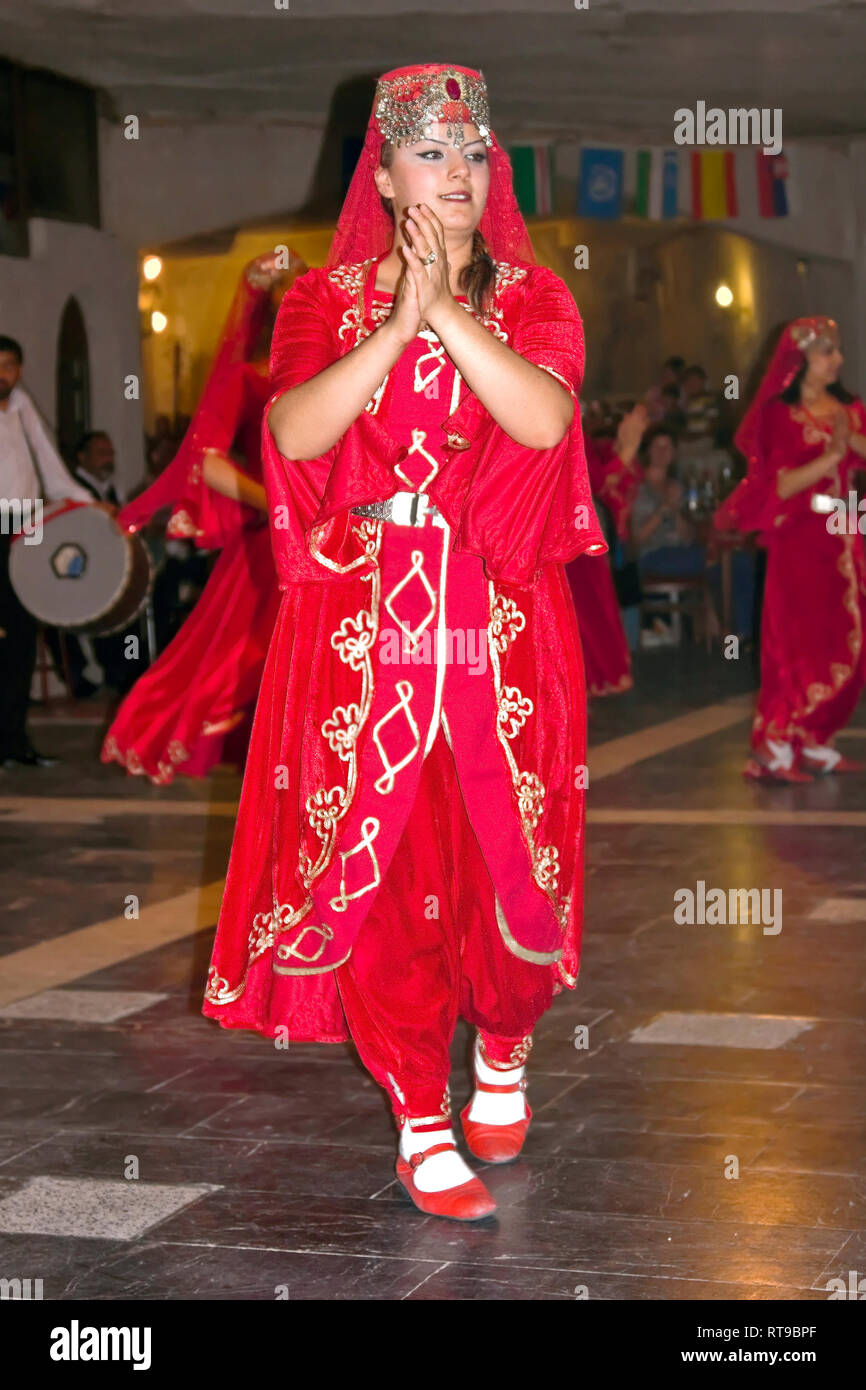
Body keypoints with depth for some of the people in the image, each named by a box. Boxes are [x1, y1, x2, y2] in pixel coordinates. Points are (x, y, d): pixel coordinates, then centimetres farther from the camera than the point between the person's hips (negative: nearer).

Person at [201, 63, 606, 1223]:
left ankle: (503, 1054, 32)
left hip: (500, 627, 1)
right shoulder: (326, 301, 7)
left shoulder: (532, 298, 8)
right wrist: (398, 325, -17)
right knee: (374, 868, -1)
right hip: (363, 630, 0)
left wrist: (449, 313, -17)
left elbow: (547, 419, -13)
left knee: (506, 856, 4)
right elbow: (296, 432, -11)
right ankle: (420, 1121, 11)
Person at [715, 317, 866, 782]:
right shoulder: (781, 413, -5)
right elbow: (782, 485, -13)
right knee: (800, 645, -8)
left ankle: (815, 744, 15)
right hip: (800, 539, -6)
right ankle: (773, 749, -4)